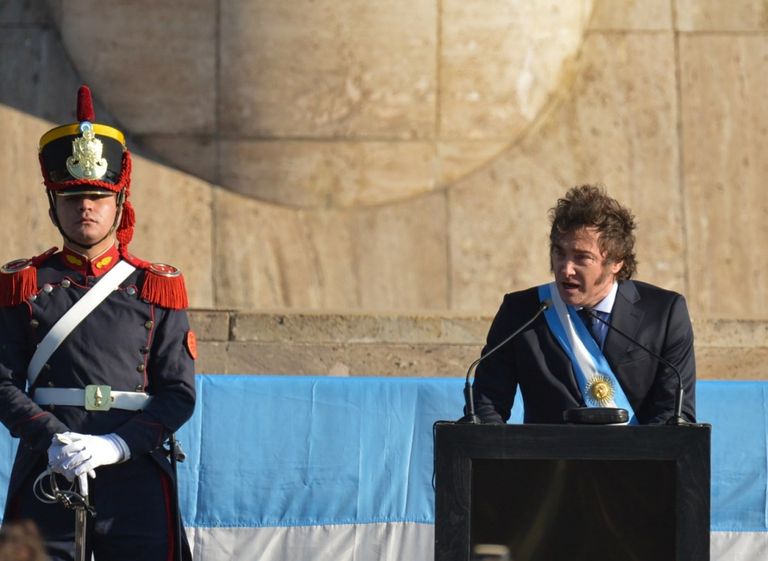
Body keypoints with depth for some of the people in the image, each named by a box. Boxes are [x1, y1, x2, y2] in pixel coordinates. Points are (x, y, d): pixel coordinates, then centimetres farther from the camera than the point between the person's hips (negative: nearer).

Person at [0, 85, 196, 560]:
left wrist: (117, 445, -13)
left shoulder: (156, 288, 9)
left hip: (135, 474, 0)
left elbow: (180, 394, 3)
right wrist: (53, 440, -15)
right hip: (46, 479, 0)